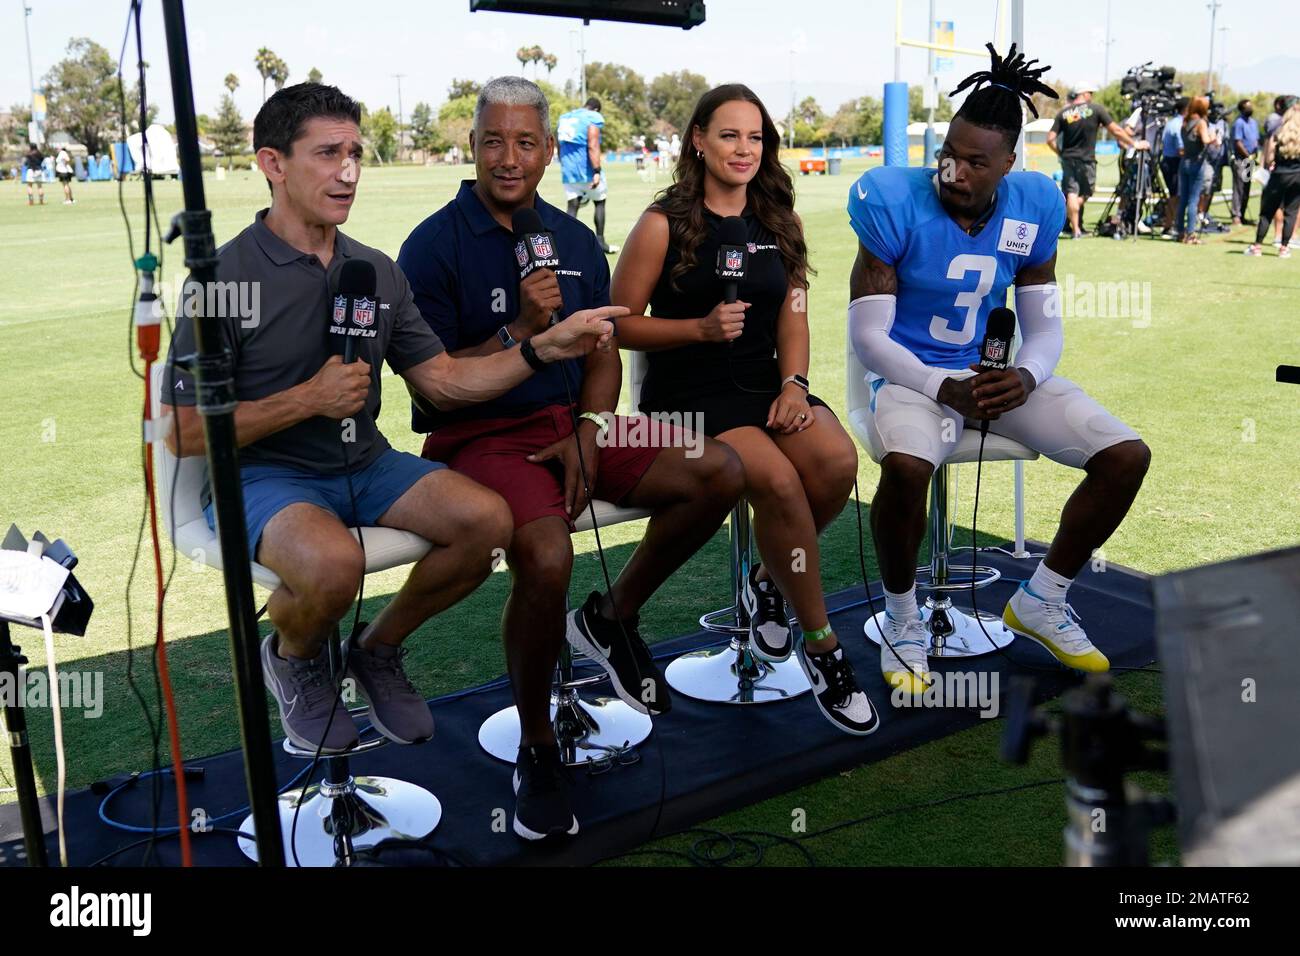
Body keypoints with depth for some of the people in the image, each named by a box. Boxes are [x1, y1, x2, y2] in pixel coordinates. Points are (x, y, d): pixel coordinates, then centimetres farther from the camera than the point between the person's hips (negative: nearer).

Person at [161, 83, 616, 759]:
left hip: (364, 465, 6)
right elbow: (183, 433, -12)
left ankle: (377, 649, 8)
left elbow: (444, 381, 6)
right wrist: (310, 399, -19)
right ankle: (291, 659, 3)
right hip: (264, 476, -5)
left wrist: (544, 347, -6)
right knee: (334, 562, -37)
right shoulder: (225, 278, -11)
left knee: (486, 519, -19)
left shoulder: (376, 272, 8)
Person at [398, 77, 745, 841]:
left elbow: (603, 356, 13)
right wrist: (521, 332, -20)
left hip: (570, 421, 6)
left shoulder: (575, 241, 12)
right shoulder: (434, 247, -6)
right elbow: (430, 385, -9)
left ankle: (614, 618, 9)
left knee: (719, 472, -12)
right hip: (478, 436, -5)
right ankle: (537, 748, -7)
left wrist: (587, 435, -4)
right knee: (546, 556, -34)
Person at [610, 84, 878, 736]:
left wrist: (793, 383, -6)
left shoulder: (777, 223, 14)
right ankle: (822, 646, -10)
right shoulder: (665, 223, -2)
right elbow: (622, 324, -3)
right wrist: (703, 327, -16)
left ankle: (768, 581, 3)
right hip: (689, 394, -4)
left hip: (765, 381, 5)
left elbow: (792, 317, 12)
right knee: (779, 480, -30)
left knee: (838, 461, -26)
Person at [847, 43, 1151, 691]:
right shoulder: (897, 206, -15)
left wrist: (1027, 377, -20)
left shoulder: (1032, 209, -2)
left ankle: (1040, 602, 12)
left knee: (1127, 456, -8)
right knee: (906, 466, -39)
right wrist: (946, 390, -27)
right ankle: (902, 620, -9)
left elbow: (1043, 327, 4)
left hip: (998, 375, 5)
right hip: (911, 375, -5)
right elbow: (867, 337, -14)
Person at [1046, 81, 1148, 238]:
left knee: (1071, 194, 4)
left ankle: (1075, 229, 1)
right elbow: (1116, 131, -1)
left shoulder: (1063, 113, 3)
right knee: (1085, 193, 11)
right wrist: (1134, 144, 9)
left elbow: (1050, 139, -1)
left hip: (1067, 159, 2)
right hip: (1087, 160, -2)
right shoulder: (1096, 109, -3)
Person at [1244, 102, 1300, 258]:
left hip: (1280, 175, -1)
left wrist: (1268, 166, 11)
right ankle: (1284, 248, 5)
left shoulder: (1279, 133, -1)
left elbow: (1269, 157, -6)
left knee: (1267, 212, 5)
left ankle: (1257, 246, 6)